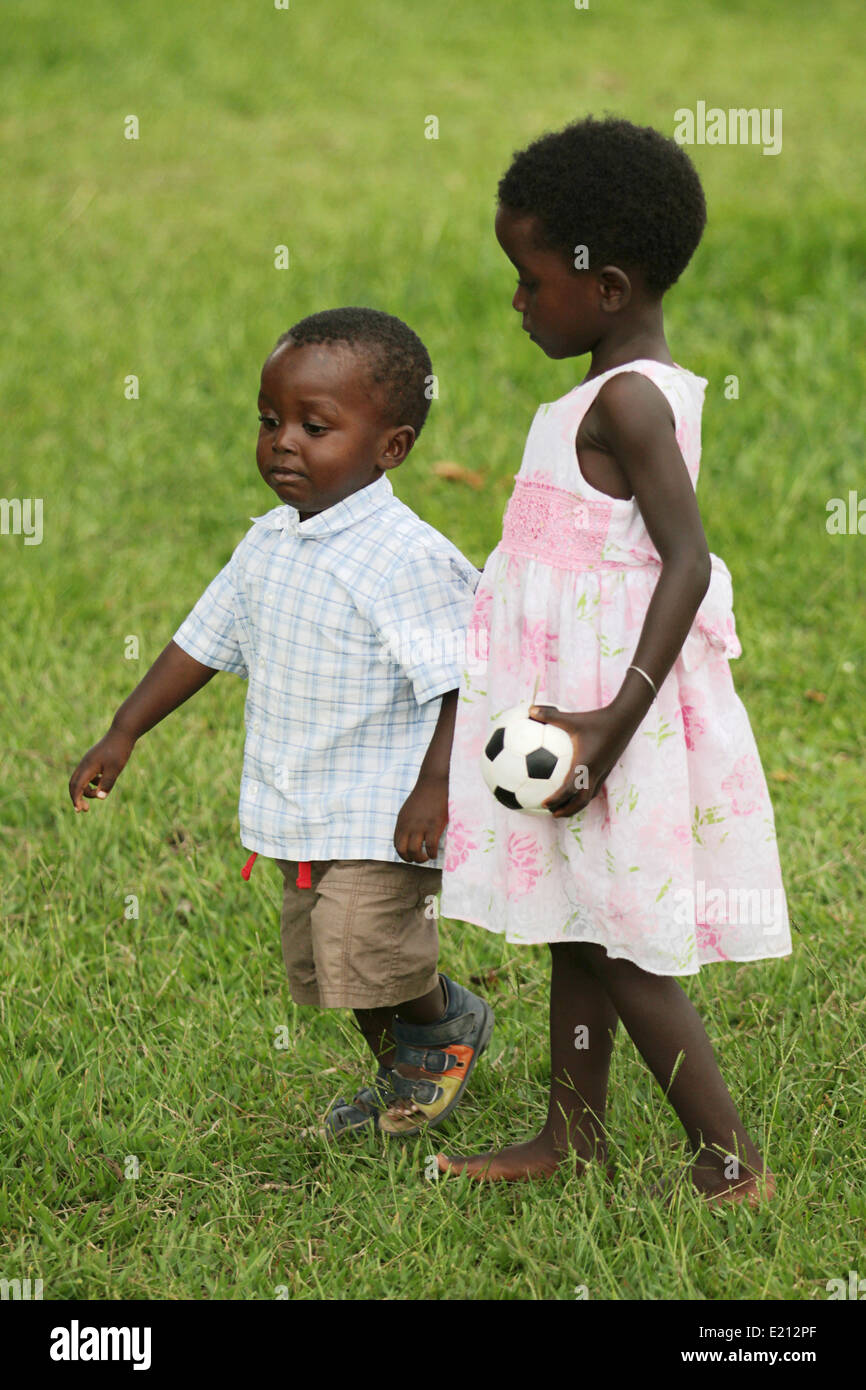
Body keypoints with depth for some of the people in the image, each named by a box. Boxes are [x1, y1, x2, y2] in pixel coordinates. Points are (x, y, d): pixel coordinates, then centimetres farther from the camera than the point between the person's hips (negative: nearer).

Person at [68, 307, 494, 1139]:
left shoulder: (408, 557, -19)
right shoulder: (268, 544, 6)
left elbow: (468, 680, -20)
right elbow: (203, 642, 16)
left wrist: (437, 786, -25)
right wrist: (122, 735, 16)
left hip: (382, 820, -8)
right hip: (303, 818, 8)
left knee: (362, 947, -20)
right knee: (316, 960, 14)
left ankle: (448, 1022, 12)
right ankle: (403, 1077, 36)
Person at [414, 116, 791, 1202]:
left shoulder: (626, 400, -19)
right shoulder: (645, 388, 10)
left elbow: (687, 562, -25)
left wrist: (616, 720, -29)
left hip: (603, 685, -10)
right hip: (574, 690, 10)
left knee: (616, 941, -3)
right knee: (578, 930, 17)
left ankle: (732, 1165, 3)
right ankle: (572, 1140, 29)